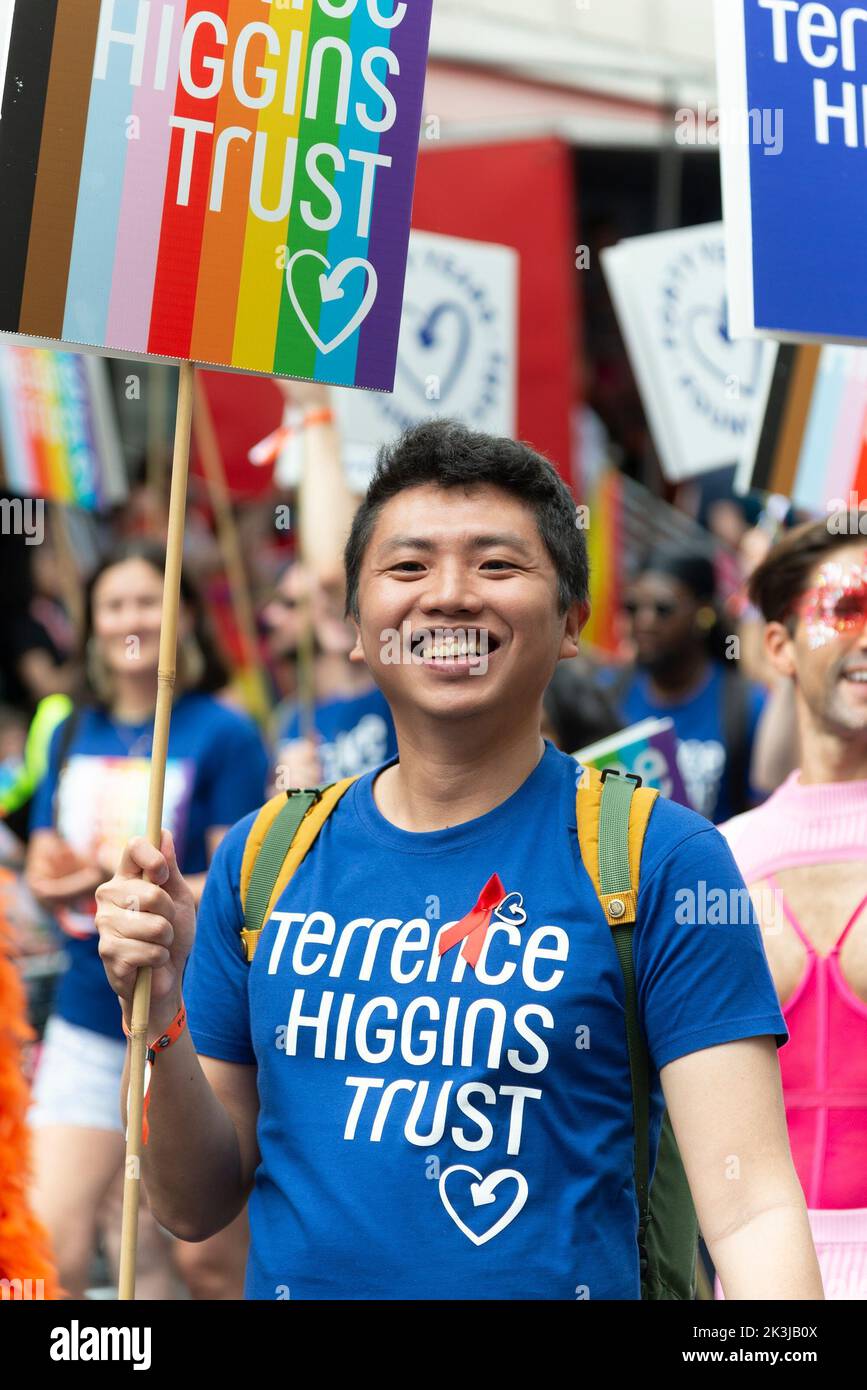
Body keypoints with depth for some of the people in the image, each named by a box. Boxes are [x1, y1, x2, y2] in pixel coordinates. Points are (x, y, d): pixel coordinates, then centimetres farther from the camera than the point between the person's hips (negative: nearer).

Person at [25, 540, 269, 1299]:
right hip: (89, 1017, 5)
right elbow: (45, 864, 14)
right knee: (50, 1247, -6)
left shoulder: (222, 735, -7)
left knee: (209, 1257, 5)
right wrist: (53, 877, -9)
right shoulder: (73, 734, 10)